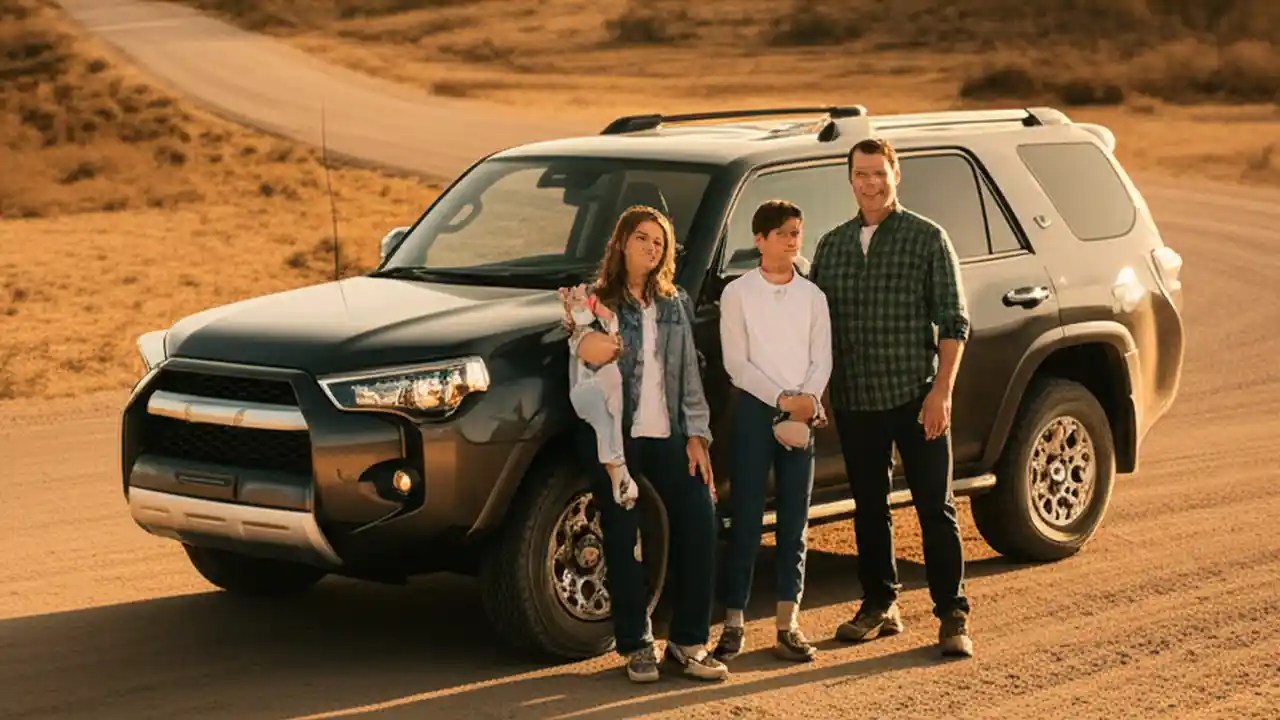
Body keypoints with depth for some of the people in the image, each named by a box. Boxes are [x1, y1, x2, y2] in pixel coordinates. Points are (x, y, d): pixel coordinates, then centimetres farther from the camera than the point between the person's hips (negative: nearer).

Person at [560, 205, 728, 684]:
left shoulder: (674, 304, 13)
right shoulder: (597, 302, 2)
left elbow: (689, 373, 12)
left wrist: (696, 434, 3)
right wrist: (587, 353, -25)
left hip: (667, 434, 3)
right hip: (614, 436, -3)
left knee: (699, 519, -9)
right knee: (624, 540, -2)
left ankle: (688, 642, 0)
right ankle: (636, 646, 8)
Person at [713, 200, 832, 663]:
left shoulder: (812, 296, 9)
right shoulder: (737, 294, -2)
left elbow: (822, 359, 5)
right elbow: (736, 364, -7)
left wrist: (807, 400, -13)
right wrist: (783, 399, -15)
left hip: (803, 413, 3)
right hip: (755, 409, -3)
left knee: (795, 520, 4)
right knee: (746, 518, -3)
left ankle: (788, 623, 8)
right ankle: (733, 622, 1)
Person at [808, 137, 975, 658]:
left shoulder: (927, 239, -1)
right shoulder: (832, 245, 11)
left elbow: (953, 321, -4)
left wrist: (941, 390, -13)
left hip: (915, 398, -4)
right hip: (855, 400, 4)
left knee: (935, 507, -3)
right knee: (869, 508, 11)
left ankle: (952, 615, 1)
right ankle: (879, 605, 22)